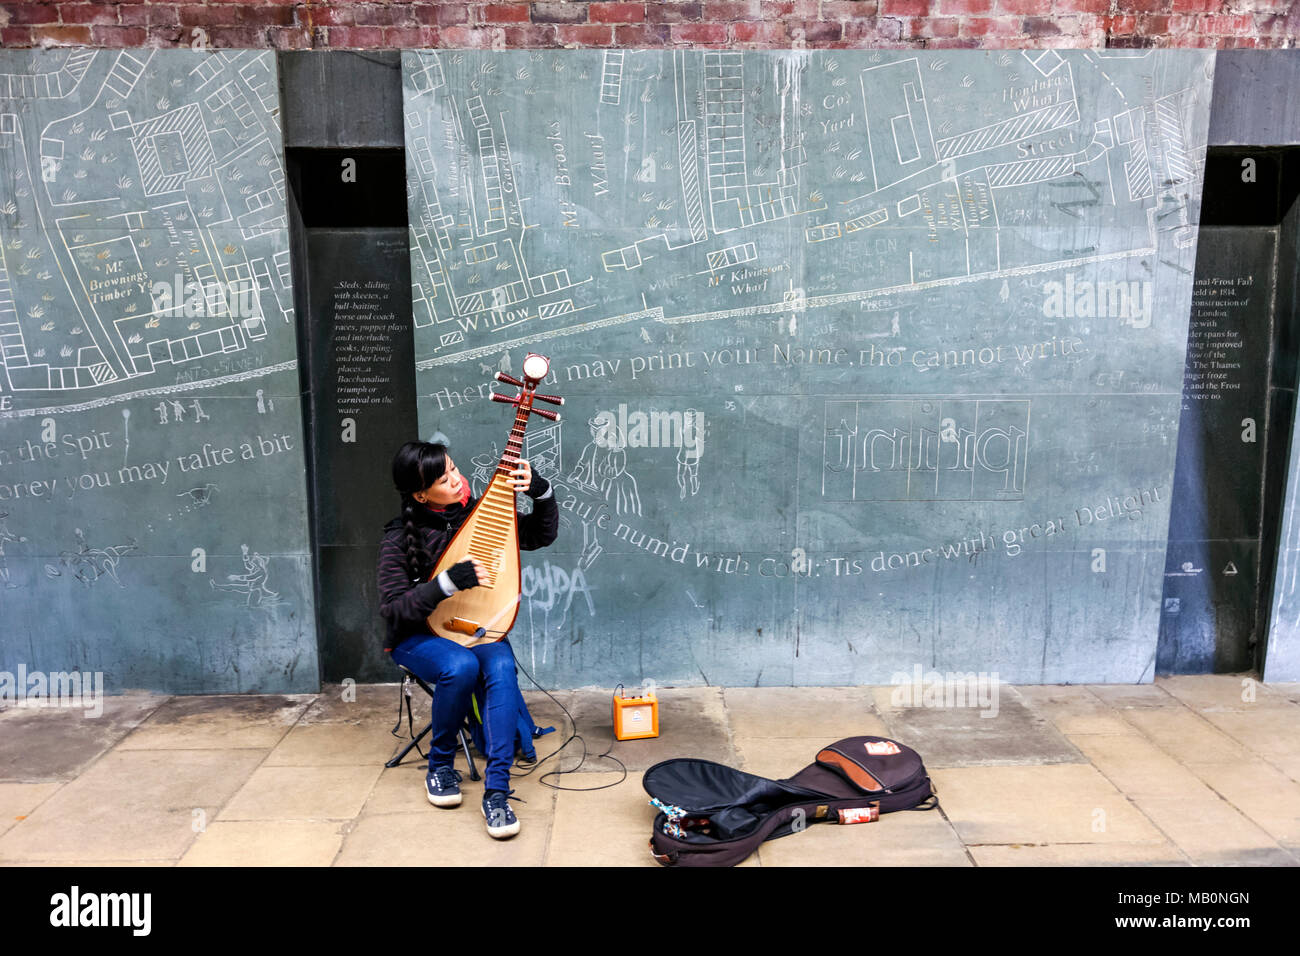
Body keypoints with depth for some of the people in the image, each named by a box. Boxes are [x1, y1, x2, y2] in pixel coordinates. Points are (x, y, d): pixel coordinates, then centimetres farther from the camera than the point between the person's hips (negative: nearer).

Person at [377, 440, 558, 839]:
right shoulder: (400, 537, -14)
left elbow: (541, 536, 2)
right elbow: (393, 608, -18)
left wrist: (542, 492, -16)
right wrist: (448, 582, -30)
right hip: (419, 637, -2)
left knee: (501, 667, -31)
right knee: (461, 666, -35)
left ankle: (496, 790, -28)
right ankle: (440, 765, -7)